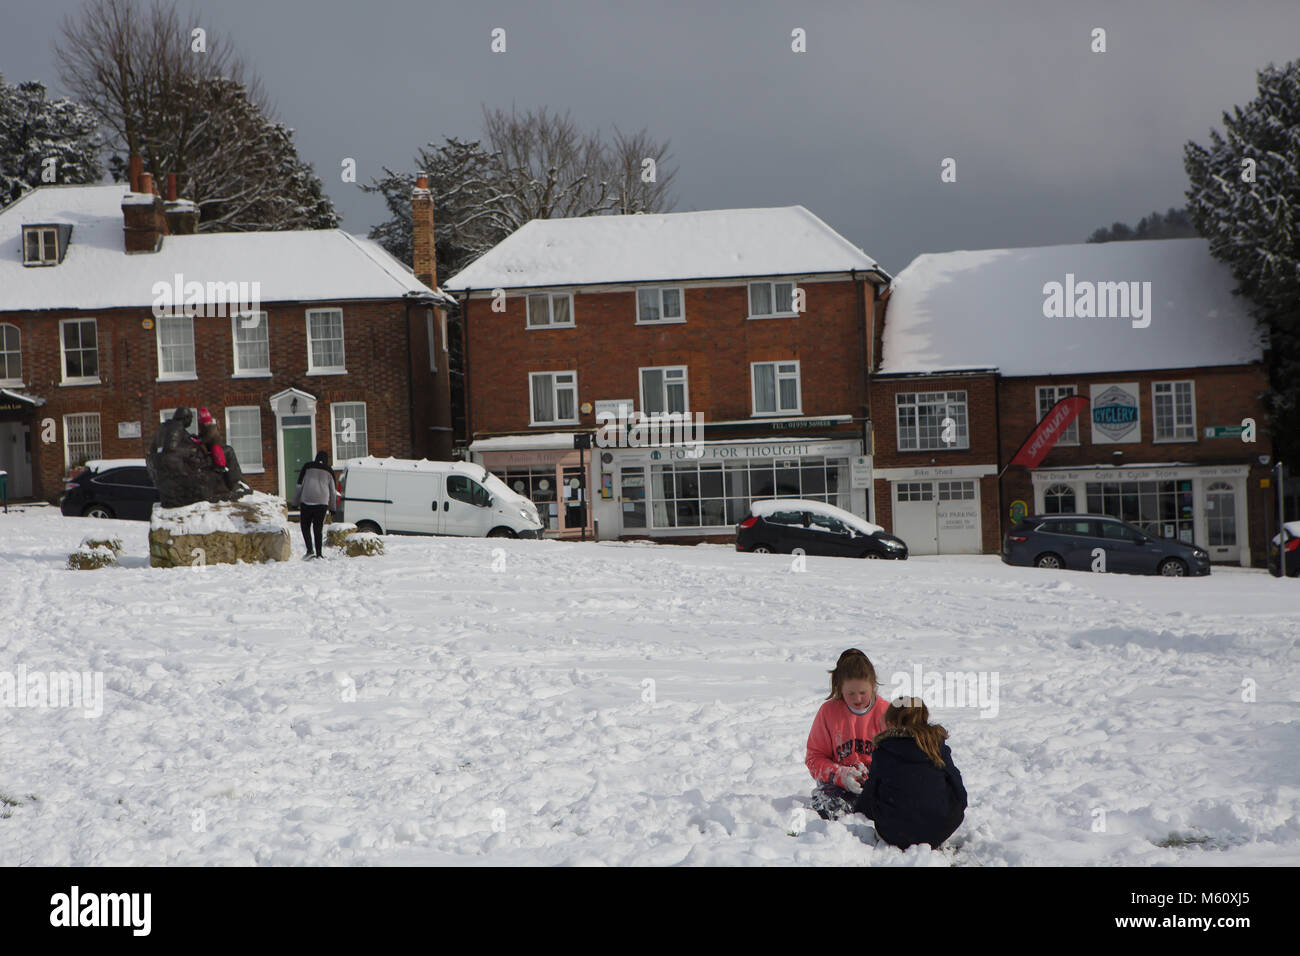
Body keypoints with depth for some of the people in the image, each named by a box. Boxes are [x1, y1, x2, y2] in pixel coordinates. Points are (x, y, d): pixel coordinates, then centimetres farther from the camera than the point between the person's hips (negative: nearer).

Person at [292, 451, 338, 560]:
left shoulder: (307, 467, 8)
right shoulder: (329, 471, 12)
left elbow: (299, 486, 5)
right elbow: (333, 491, 14)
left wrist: (295, 503, 9)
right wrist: (333, 507, 21)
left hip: (306, 501, -1)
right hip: (322, 503, 1)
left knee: (305, 526, 7)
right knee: (318, 528, 7)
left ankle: (310, 550, -8)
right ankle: (319, 553, 4)